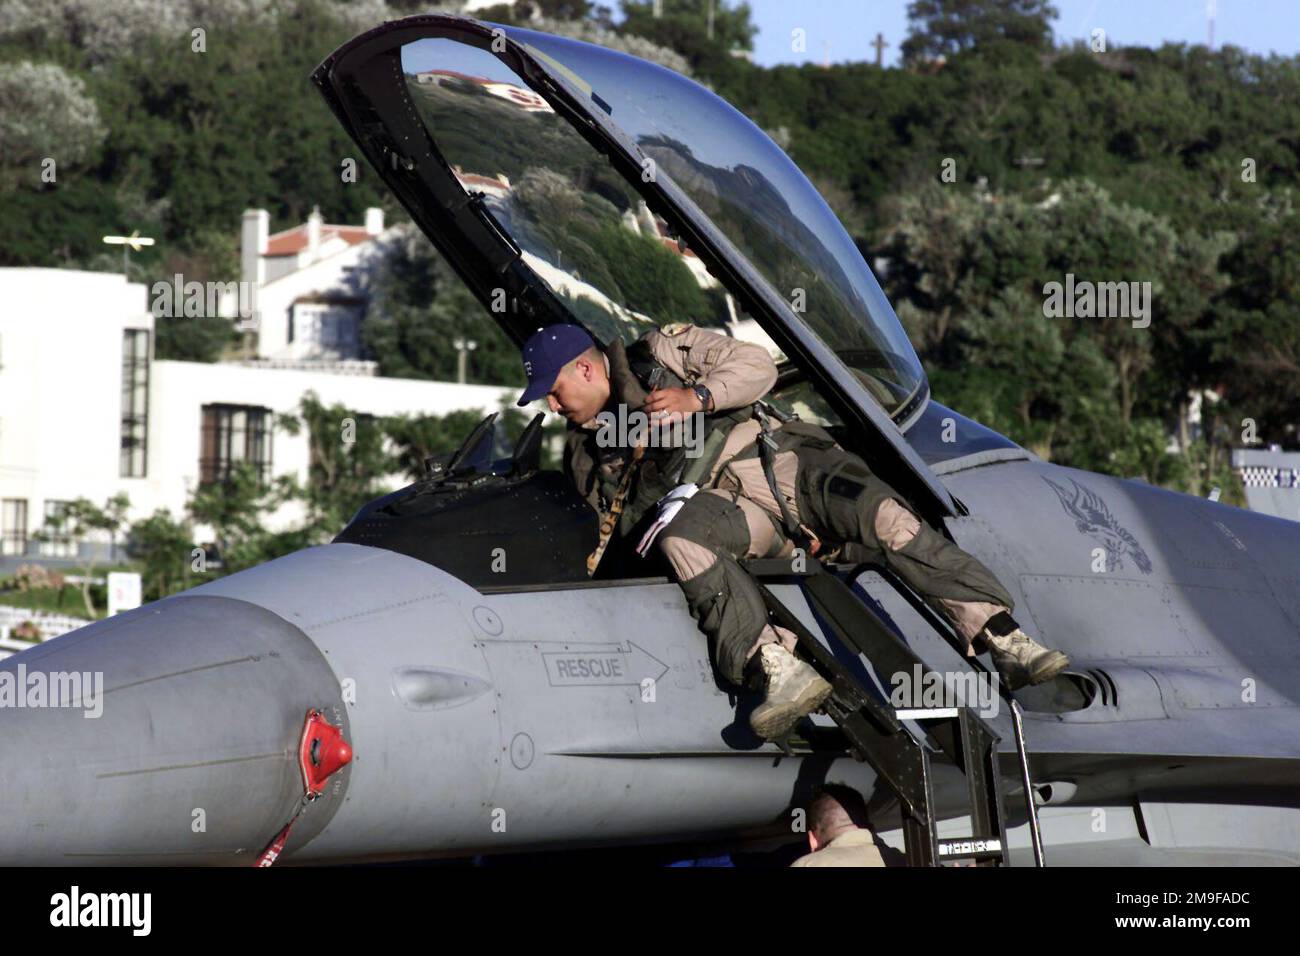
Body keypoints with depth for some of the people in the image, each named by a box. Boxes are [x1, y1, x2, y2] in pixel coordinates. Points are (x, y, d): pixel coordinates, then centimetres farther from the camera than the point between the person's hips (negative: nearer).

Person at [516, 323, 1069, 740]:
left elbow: (758, 366, 5)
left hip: (786, 466, -1)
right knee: (680, 536, -35)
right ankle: (779, 672, -51)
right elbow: (620, 525, 18)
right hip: (728, 507, 1)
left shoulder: (662, 351, 13)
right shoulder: (585, 452, 21)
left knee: (879, 513, -29)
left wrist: (696, 398, -10)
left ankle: (1008, 644, -35)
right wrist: (636, 461, 2)